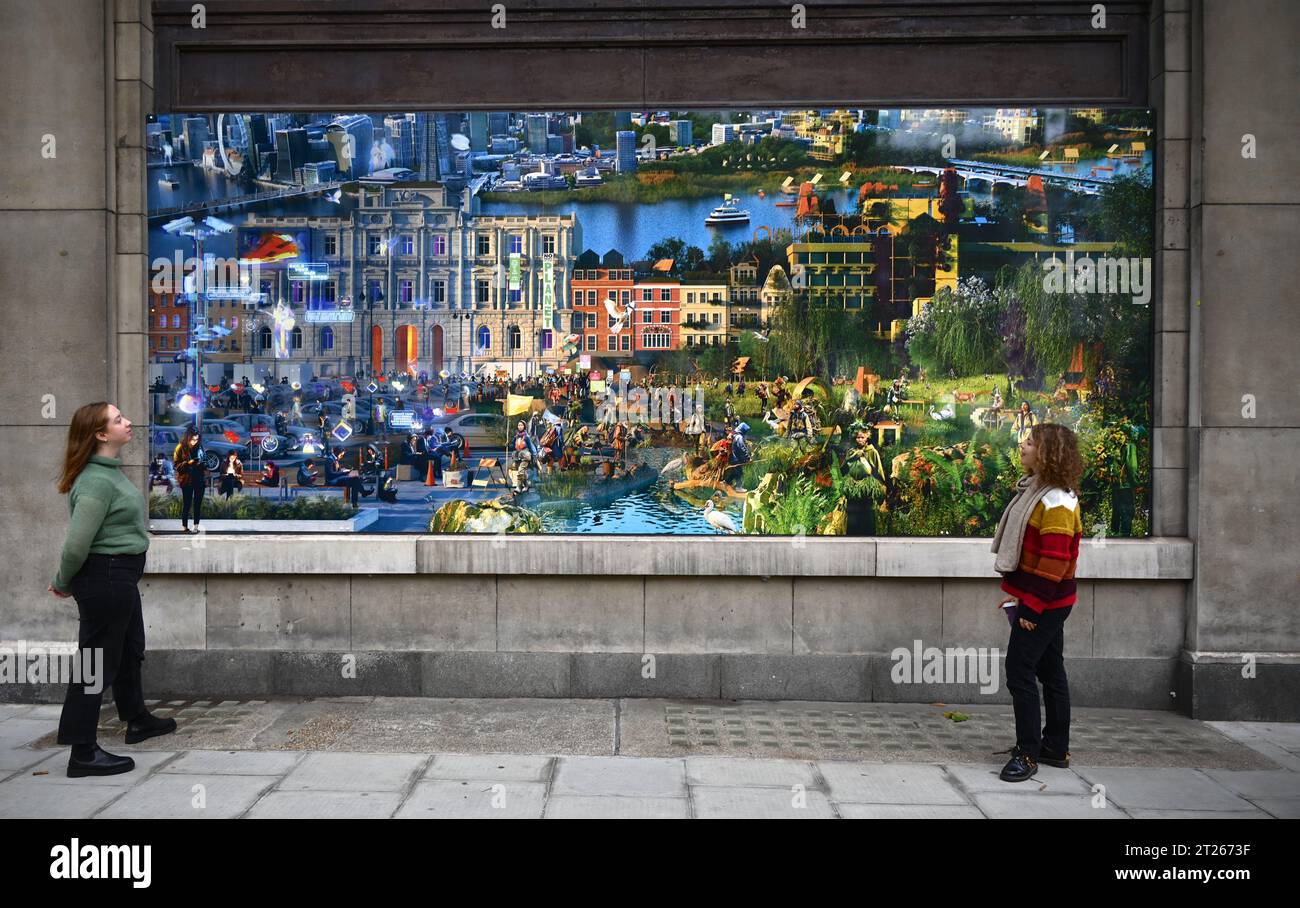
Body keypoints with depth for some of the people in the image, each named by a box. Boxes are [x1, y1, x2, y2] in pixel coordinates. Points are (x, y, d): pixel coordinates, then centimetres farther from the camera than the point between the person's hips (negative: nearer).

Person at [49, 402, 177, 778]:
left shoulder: (111, 471, 9)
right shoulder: (97, 481, -22)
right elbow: (77, 544, -24)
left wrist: (67, 579, 14)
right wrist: (64, 583, -8)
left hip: (119, 577, 10)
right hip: (104, 578, -10)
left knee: (129, 650, 25)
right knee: (98, 662, -2)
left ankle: (137, 720, 44)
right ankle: (83, 753, 6)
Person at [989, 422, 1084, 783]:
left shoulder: (1056, 501, -20)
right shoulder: (1036, 489, 11)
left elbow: (1054, 560, -24)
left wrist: (1032, 603, -22)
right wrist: (1021, 594, 19)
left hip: (1044, 602, -10)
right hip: (1045, 600, 10)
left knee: (1019, 671, -7)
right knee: (1050, 672, 15)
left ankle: (1027, 754, 0)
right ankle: (1056, 748, 25)